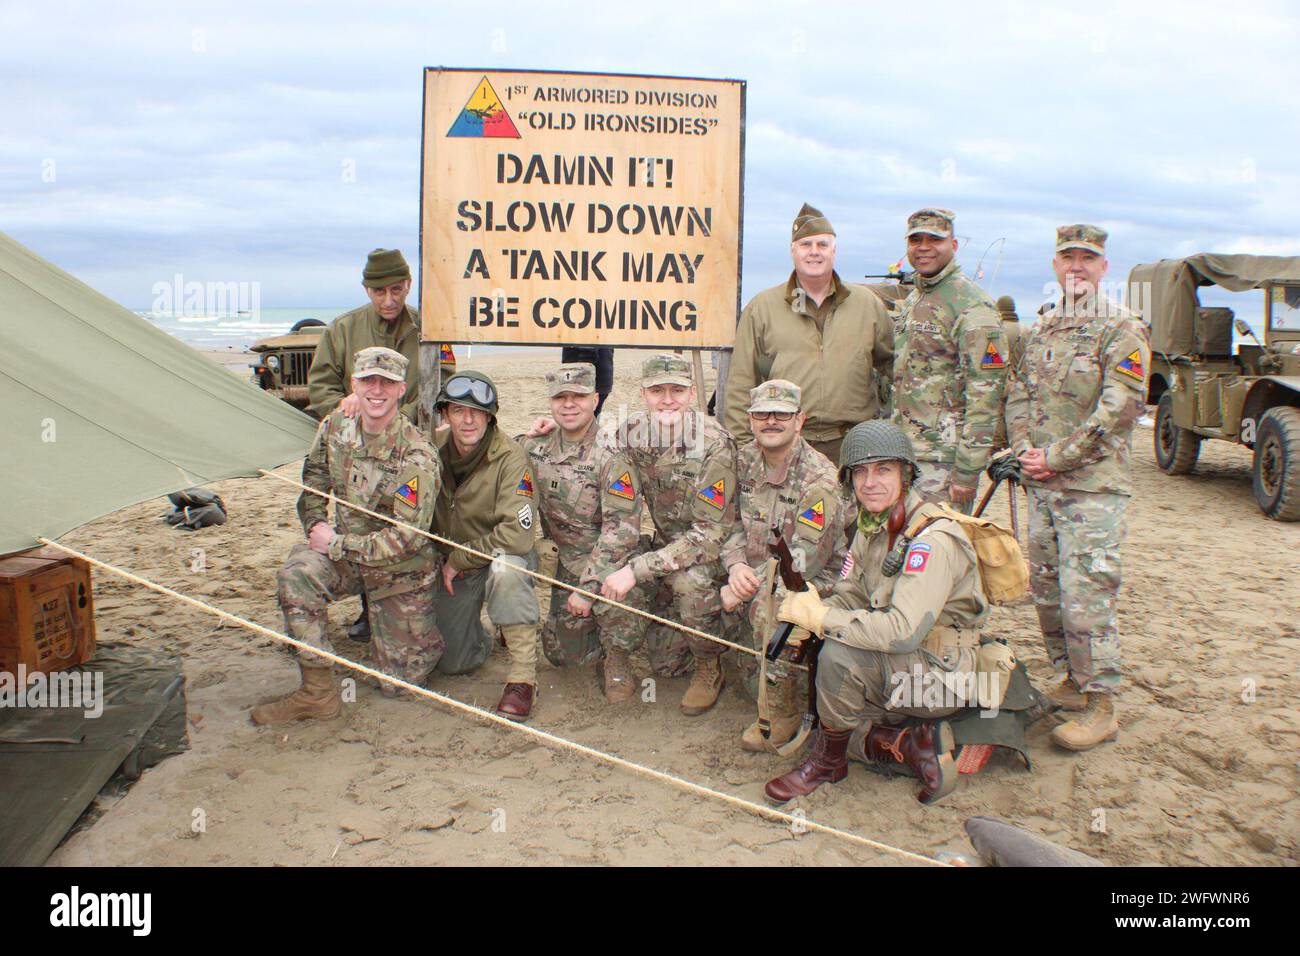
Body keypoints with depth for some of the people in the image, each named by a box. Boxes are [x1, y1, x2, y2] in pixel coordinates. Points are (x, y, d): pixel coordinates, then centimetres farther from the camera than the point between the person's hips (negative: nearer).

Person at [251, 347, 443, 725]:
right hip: (346, 556, 5)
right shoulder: (335, 428, -6)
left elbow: (406, 538, -24)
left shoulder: (418, 457, -24)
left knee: (399, 680, 0)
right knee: (297, 572, -29)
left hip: (402, 570, -4)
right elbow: (313, 483, 11)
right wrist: (316, 528, -4)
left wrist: (336, 545, -21)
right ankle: (318, 691, -19)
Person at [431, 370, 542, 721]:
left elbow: (517, 534, -30)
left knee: (505, 566, -40)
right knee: (451, 662, -2)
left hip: (501, 557, -4)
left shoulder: (510, 459, -21)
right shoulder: (432, 448, -8)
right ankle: (479, 633, 34)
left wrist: (459, 559, -21)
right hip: (449, 566, 4)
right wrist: (444, 562, -3)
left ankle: (523, 676, -27)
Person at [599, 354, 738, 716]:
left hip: (714, 548, -4)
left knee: (691, 580, -34)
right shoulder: (628, 433, -8)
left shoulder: (713, 444, -23)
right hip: (667, 542, 5)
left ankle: (709, 668, -7)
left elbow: (712, 532, -26)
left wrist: (637, 569, -31)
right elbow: (619, 515, -4)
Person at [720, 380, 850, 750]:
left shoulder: (819, 480, -21)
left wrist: (740, 590, -20)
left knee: (765, 604, -34)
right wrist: (736, 566, -17)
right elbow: (734, 525, 5)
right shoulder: (745, 459, 0)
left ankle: (783, 712, -12)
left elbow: (801, 563, -23)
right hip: (756, 575, 7)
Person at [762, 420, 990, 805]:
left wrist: (819, 617, -27)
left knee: (839, 655, -30)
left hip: (945, 672, -9)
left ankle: (827, 761, -7)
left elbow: (903, 630, -34)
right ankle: (918, 741, 4)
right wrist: (805, 613, -18)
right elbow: (849, 597, 3)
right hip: (903, 670, 9)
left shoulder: (933, 539, -24)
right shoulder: (872, 528, 5)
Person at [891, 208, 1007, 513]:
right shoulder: (911, 301, 17)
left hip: (944, 458, -8)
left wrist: (968, 470, -20)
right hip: (904, 453, 8)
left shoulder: (972, 306, -11)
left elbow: (986, 391, -17)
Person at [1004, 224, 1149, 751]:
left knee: (1085, 596, -8)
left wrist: (1056, 456, -15)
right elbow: (1018, 393, 16)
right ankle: (1071, 682, 28)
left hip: (1093, 485, -7)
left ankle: (1101, 708, 3)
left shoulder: (1122, 329, -4)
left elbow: (1121, 407, -13)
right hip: (1041, 486, 7)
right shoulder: (1041, 328, 16)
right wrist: (1023, 448, -2)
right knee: (1046, 590, 12)